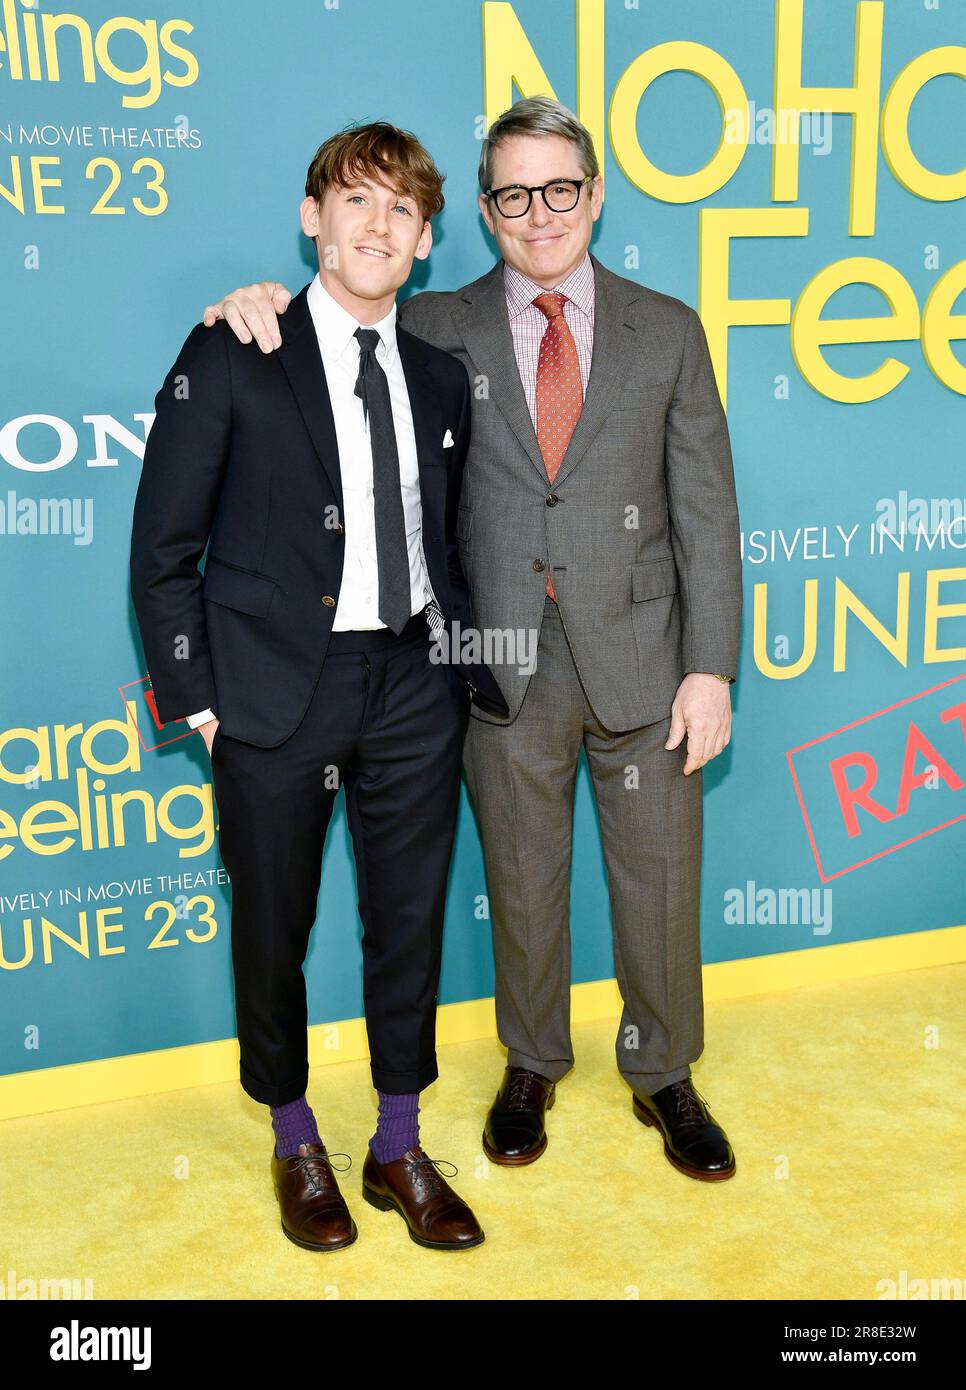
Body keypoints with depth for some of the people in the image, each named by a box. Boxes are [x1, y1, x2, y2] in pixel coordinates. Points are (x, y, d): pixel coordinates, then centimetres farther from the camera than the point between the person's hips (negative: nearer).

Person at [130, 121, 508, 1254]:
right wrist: (196, 695, -7)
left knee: (410, 923, 12)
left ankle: (400, 1150, 32)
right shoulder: (229, 360, -3)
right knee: (273, 932, 11)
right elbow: (164, 547, -3)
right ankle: (297, 1147, 35)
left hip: (413, 684, 4)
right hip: (279, 689, -3)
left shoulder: (442, 377, 10)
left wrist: (468, 664, 5)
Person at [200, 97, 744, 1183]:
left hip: (642, 662, 0)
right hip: (507, 669, 0)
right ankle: (531, 1065, 39)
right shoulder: (438, 330, 2)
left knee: (659, 883, 12)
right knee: (521, 884, 15)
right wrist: (271, 303, -13)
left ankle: (662, 1073, 36)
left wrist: (710, 666, -6)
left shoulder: (666, 331, 2)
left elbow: (706, 510, 0)